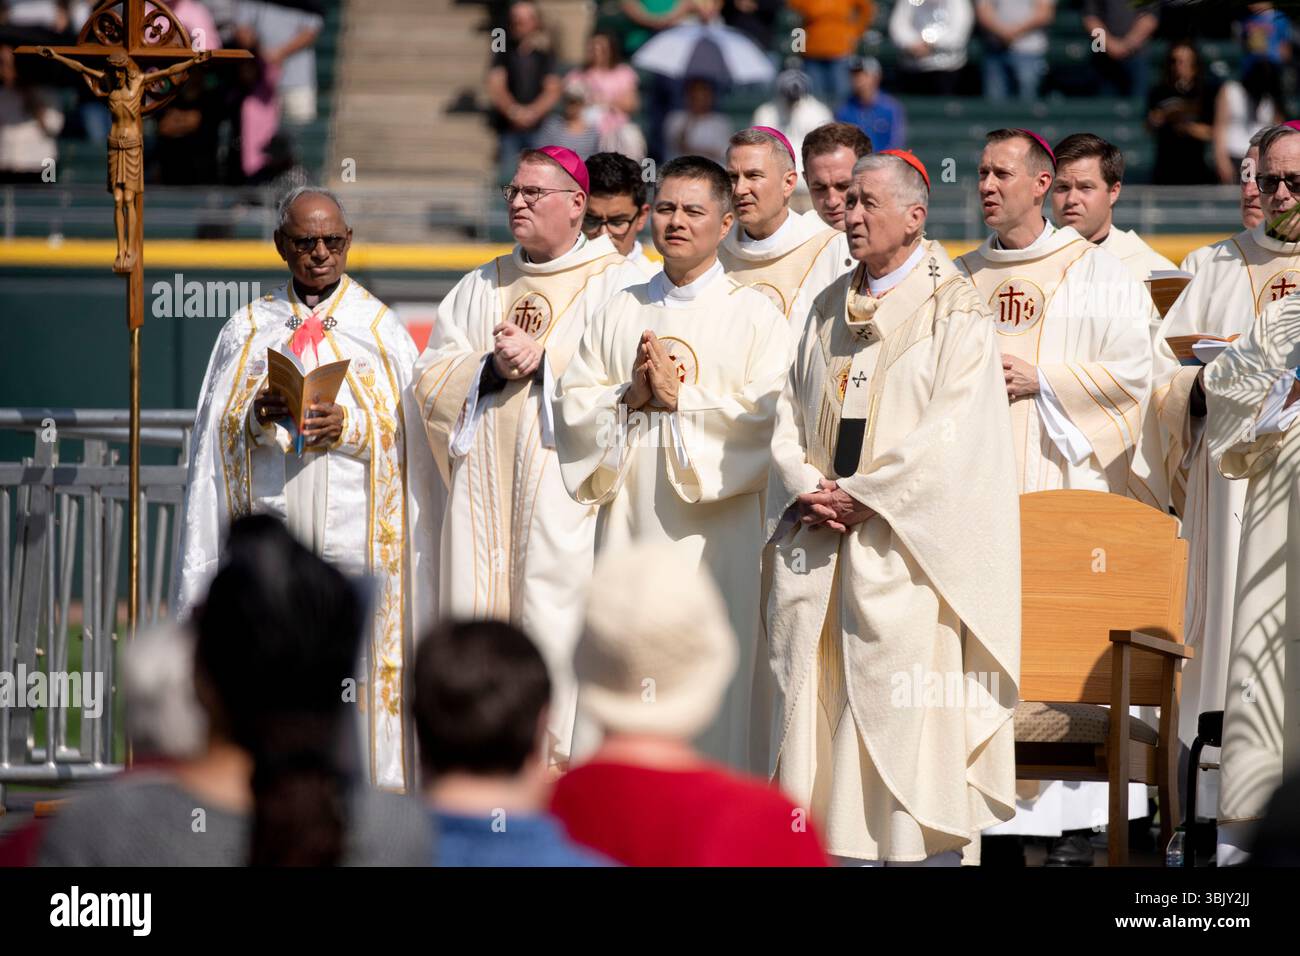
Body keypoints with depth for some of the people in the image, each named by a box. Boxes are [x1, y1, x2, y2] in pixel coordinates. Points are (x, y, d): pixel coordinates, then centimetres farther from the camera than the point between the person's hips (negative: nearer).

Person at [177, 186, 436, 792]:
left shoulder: (382, 329, 9)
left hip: (355, 523, -1)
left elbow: (403, 432, 3)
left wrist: (349, 426, -14)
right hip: (270, 524, 1)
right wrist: (258, 418, -10)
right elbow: (219, 433, 10)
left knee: (355, 645, -8)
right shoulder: (248, 329, 14)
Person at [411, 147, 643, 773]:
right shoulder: (480, 288, 20)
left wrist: (542, 361, -10)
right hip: (483, 486, 5)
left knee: (557, 618, -11)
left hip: (566, 483, -5)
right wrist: (491, 366, -6)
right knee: (476, 620, 0)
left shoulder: (615, 285, 4)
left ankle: (566, 760, -10)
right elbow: (431, 380, 12)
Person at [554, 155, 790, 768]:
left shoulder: (755, 316, 3)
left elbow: (765, 418, -9)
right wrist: (629, 397, -8)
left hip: (714, 538, -4)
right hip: (629, 526, 4)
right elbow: (573, 403, 9)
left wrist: (679, 398, -11)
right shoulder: (621, 313, 15)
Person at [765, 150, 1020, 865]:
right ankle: (835, 849, 5)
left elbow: (951, 432, -11)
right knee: (819, 708, 2)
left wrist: (862, 495, -14)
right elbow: (790, 417, 14)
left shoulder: (954, 314, -2)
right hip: (817, 543, 6)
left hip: (903, 547, -6)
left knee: (904, 720, -8)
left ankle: (921, 852, -4)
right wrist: (807, 489, -4)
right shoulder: (829, 310, 16)